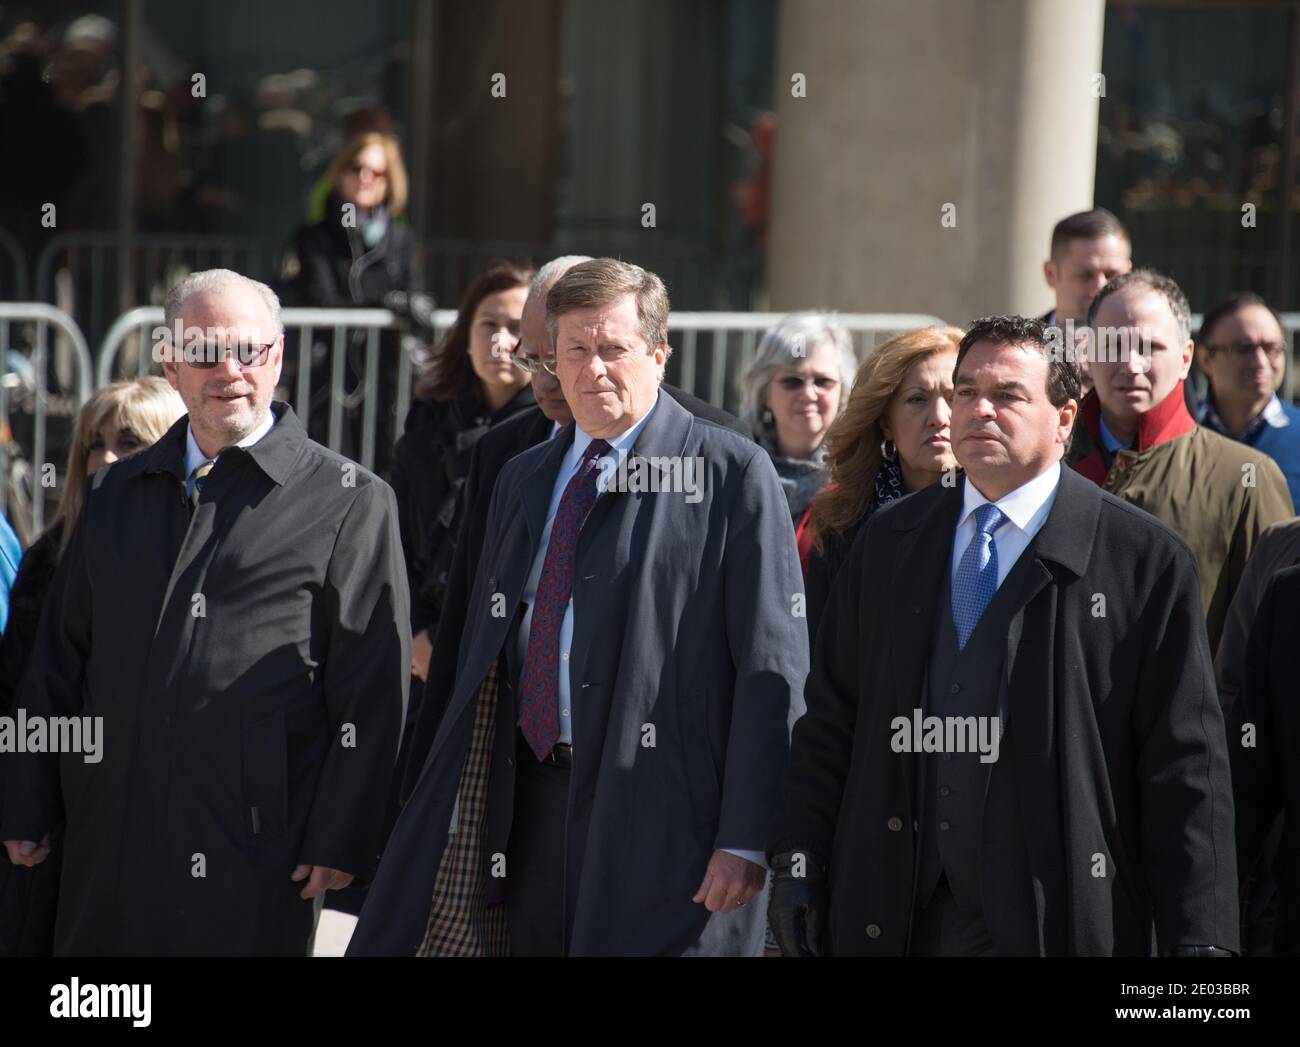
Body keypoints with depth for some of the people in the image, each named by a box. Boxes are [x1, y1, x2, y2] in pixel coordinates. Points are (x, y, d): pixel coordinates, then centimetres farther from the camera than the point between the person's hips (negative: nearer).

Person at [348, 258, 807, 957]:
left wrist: (747, 839, -14)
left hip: (663, 809, -6)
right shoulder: (522, 481, 16)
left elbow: (772, 665, -9)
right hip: (532, 802, 6)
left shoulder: (731, 473, -5)